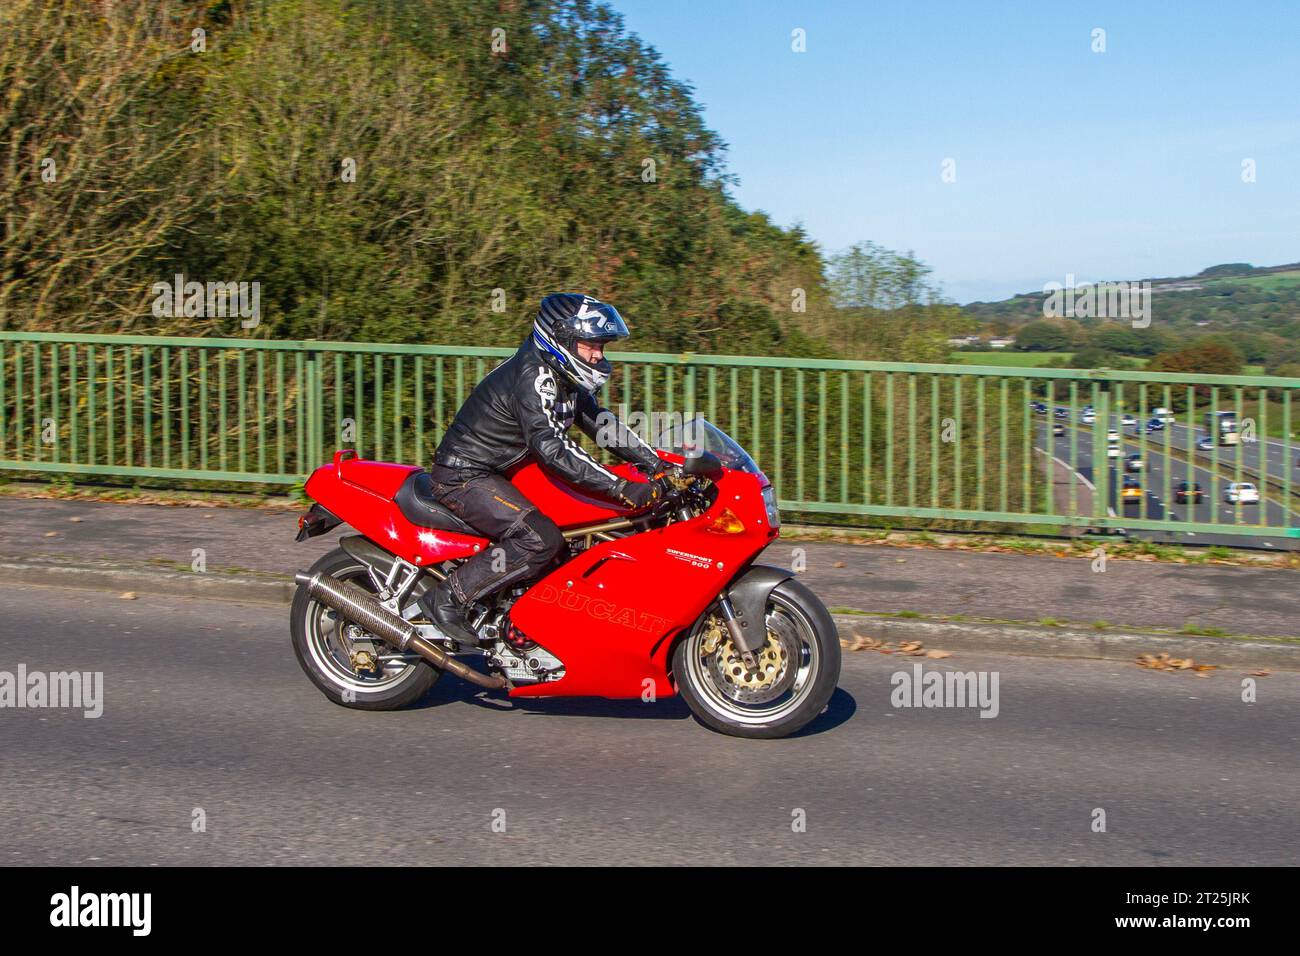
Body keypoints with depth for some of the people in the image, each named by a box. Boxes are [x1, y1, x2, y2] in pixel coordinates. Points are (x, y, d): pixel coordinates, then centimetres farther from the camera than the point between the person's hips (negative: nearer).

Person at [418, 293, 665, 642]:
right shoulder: (532, 379, -23)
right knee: (542, 539, -25)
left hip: (495, 471, 10)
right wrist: (621, 488, -36)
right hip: (463, 476, -10)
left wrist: (655, 462, 0)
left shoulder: (563, 378, 8)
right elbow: (554, 450, -32)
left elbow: (601, 422, 11)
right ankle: (446, 599, -18)